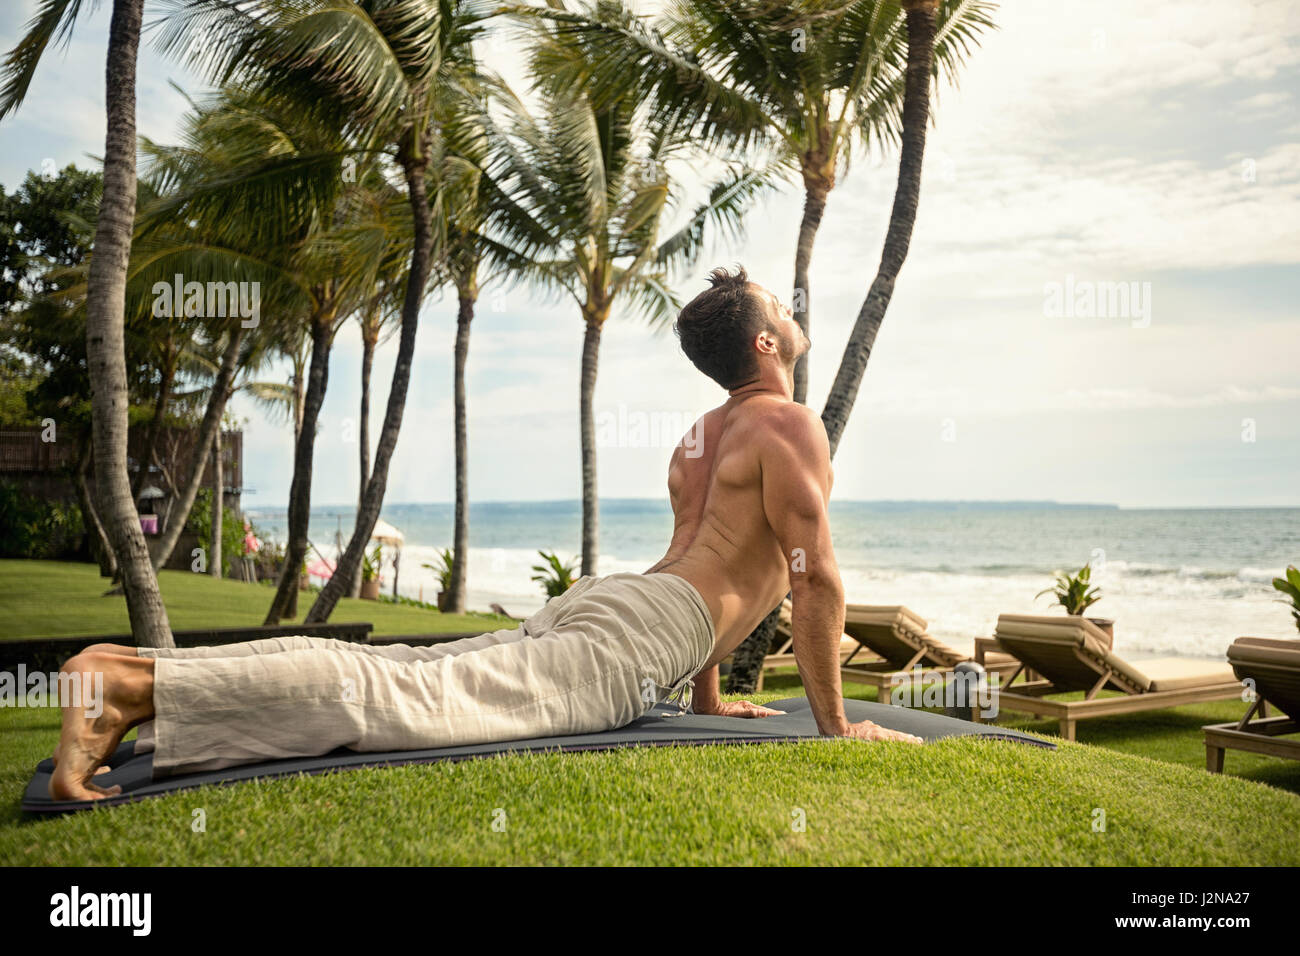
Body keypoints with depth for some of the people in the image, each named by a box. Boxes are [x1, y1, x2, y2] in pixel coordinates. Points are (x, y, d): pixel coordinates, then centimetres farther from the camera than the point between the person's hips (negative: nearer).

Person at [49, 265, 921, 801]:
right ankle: (138, 686, -31)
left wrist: (707, 694, 40)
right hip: (642, 633, -9)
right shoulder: (791, 426, 1)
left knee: (415, 669, -1)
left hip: (603, 597, 9)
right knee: (415, 695, -21)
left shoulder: (701, 436, 30)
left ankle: (135, 672, -9)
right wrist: (834, 723, 3)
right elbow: (816, 579, -4)